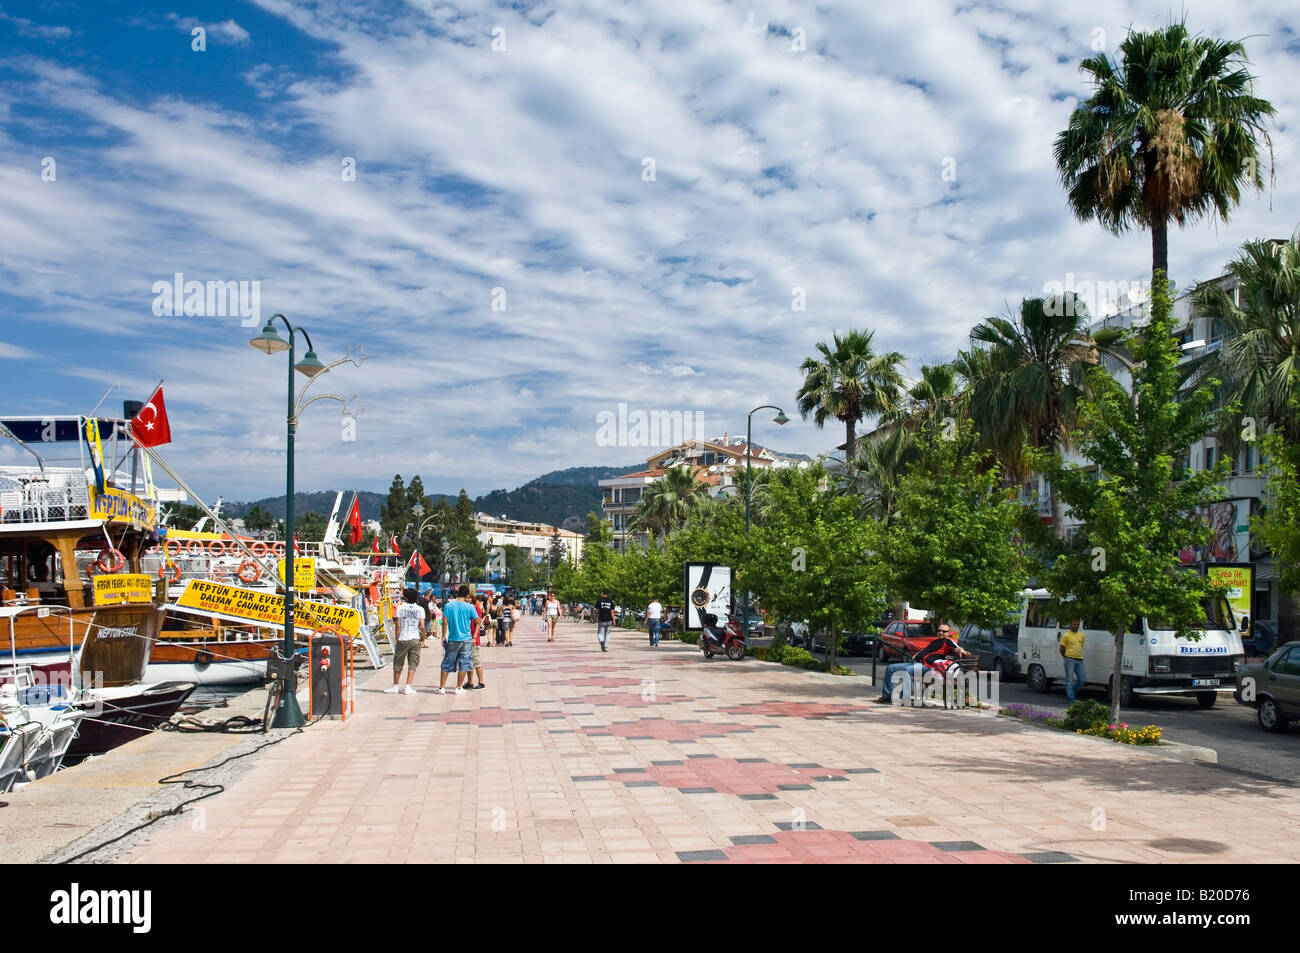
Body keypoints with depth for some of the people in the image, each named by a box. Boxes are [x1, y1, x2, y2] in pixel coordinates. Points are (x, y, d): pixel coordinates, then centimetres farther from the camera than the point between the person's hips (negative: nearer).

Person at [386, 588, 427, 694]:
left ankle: (395, 686, 19)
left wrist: (397, 639, 3)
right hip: (415, 640, 1)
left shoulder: (400, 608, -3)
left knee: (398, 664, 11)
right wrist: (423, 640, 7)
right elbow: (422, 627, -3)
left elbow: (398, 626, -5)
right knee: (412, 664, 6)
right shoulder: (420, 609, 1)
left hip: (403, 640, -1)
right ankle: (408, 687, 0)